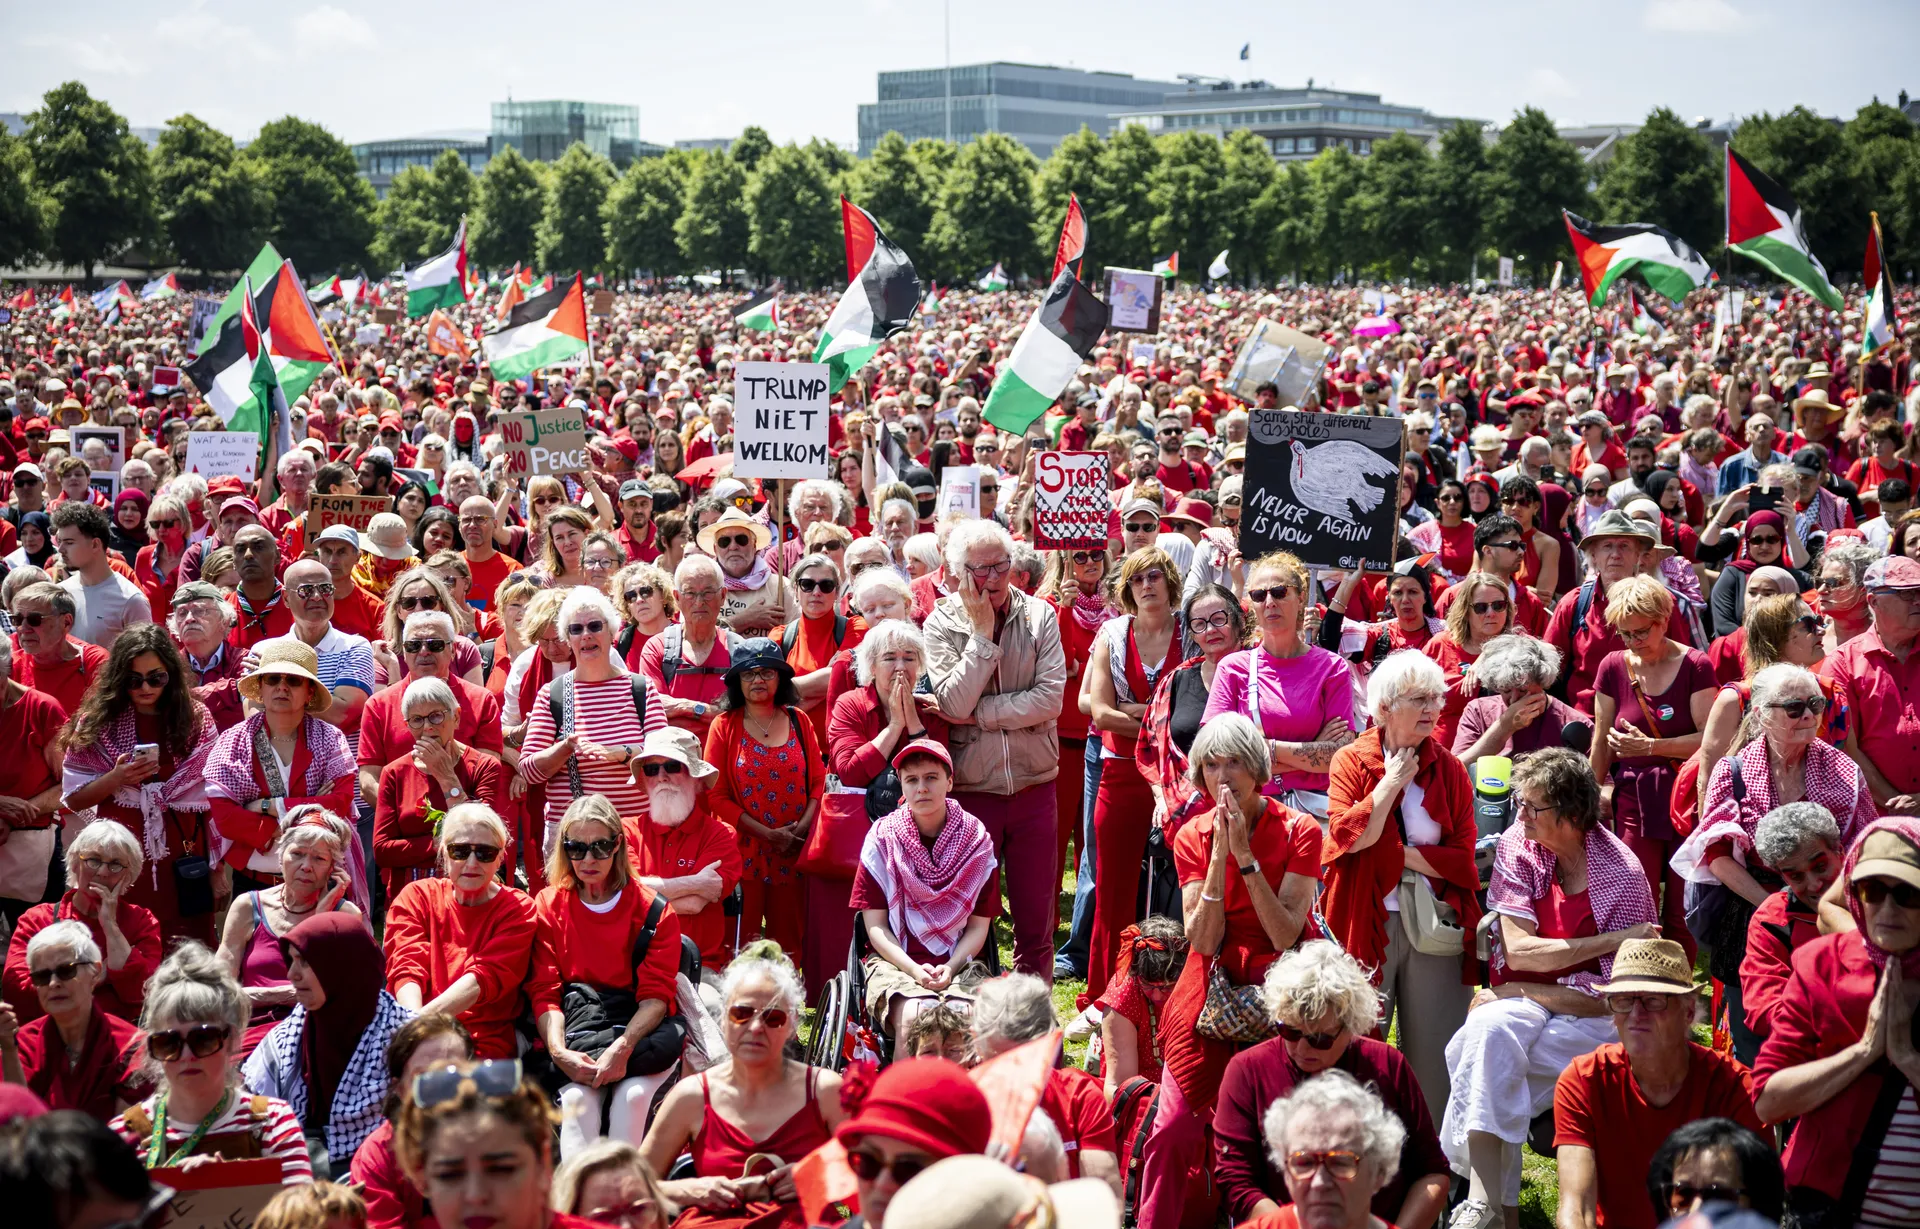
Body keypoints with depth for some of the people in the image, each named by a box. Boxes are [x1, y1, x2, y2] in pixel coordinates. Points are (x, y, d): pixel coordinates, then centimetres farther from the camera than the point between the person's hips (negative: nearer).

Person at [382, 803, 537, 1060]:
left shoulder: (517, 909, 6)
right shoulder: (416, 897, 12)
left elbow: (485, 978, -9)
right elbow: (406, 969, -3)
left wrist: (424, 1018, -26)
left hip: (482, 1045, -3)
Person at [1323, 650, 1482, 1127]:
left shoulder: (1448, 768, 8)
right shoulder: (1352, 761, 2)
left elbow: (1463, 856, 0)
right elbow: (1348, 836, -14)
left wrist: (1400, 853, -8)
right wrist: (1391, 782, -11)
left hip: (1433, 926, 2)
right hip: (1368, 923, -2)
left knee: (1435, 1054, 4)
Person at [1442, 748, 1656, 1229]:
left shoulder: (1623, 875, -13)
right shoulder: (1517, 845, -1)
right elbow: (1519, 951, -8)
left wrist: (1518, 993, -15)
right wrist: (1610, 942, -17)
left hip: (1591, 1021, -3)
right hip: (1524, 1005, 3)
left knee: (1484, 1038, -29)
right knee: (1489, 1030, -31)